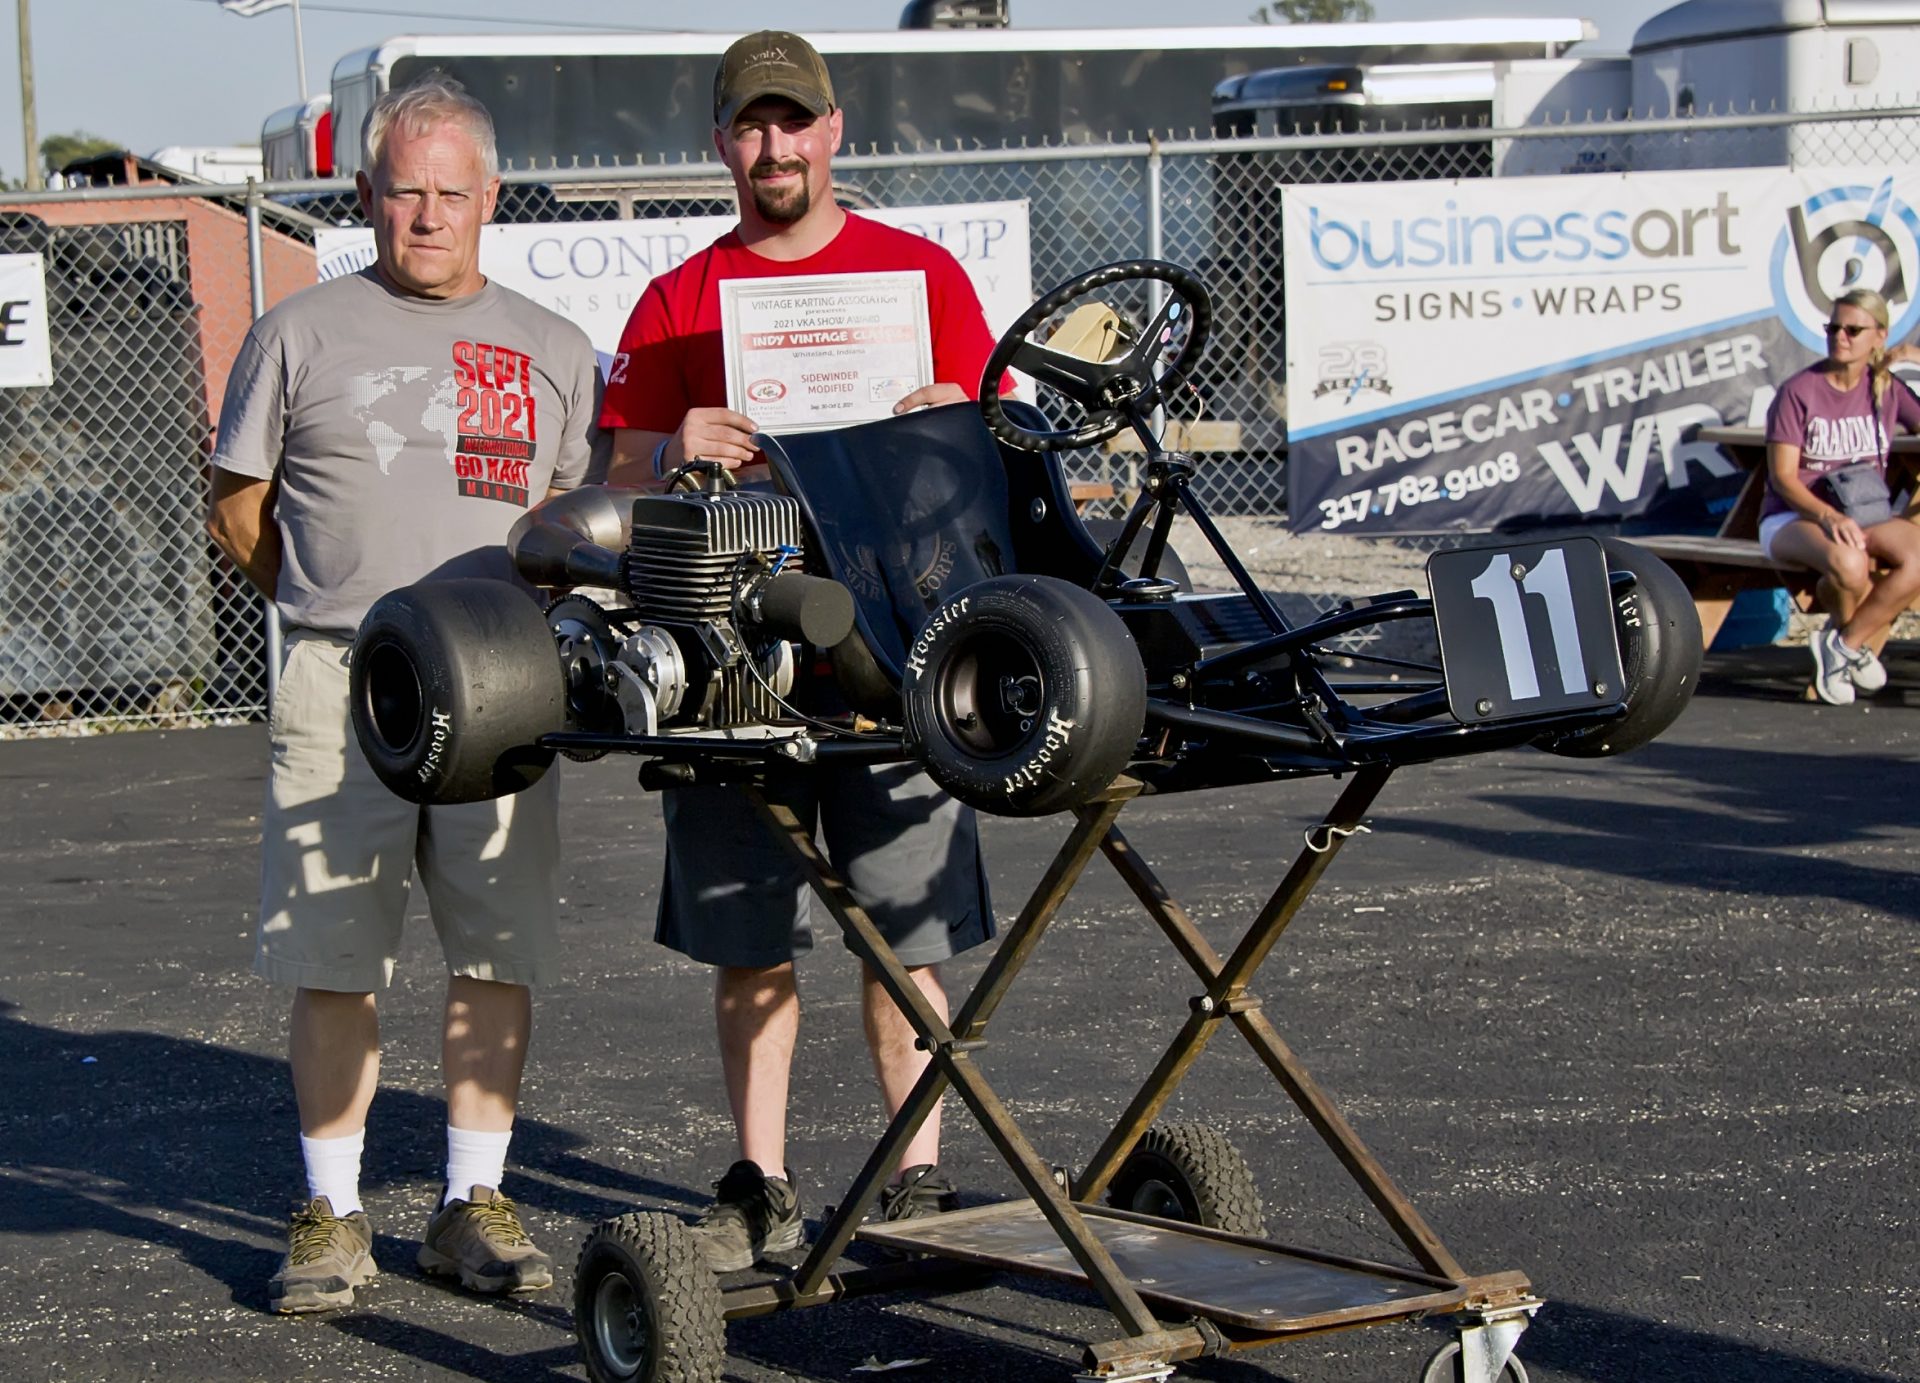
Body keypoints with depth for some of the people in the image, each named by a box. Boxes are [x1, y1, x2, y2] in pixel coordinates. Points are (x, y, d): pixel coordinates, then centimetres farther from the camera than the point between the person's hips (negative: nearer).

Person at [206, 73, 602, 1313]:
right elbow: (239, 509, 13)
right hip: (340, 687, -2)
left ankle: (474, 1206, 13)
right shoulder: (303, 336, 8)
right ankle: (332, 1213, 9)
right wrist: (337, 610, 9)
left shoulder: (551, 351, 14)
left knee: (500, 955, 1)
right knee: (334, 959, -1)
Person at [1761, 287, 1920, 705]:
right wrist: (1827, 516, -28)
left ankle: (1844, 643, -12)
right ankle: (1850, 639, -6)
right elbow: (1782, 477, -11)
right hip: (1793, 518, -4)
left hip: (1865, 515, 4)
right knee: (1848, 562, -40)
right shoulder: (1799, 392, -6)